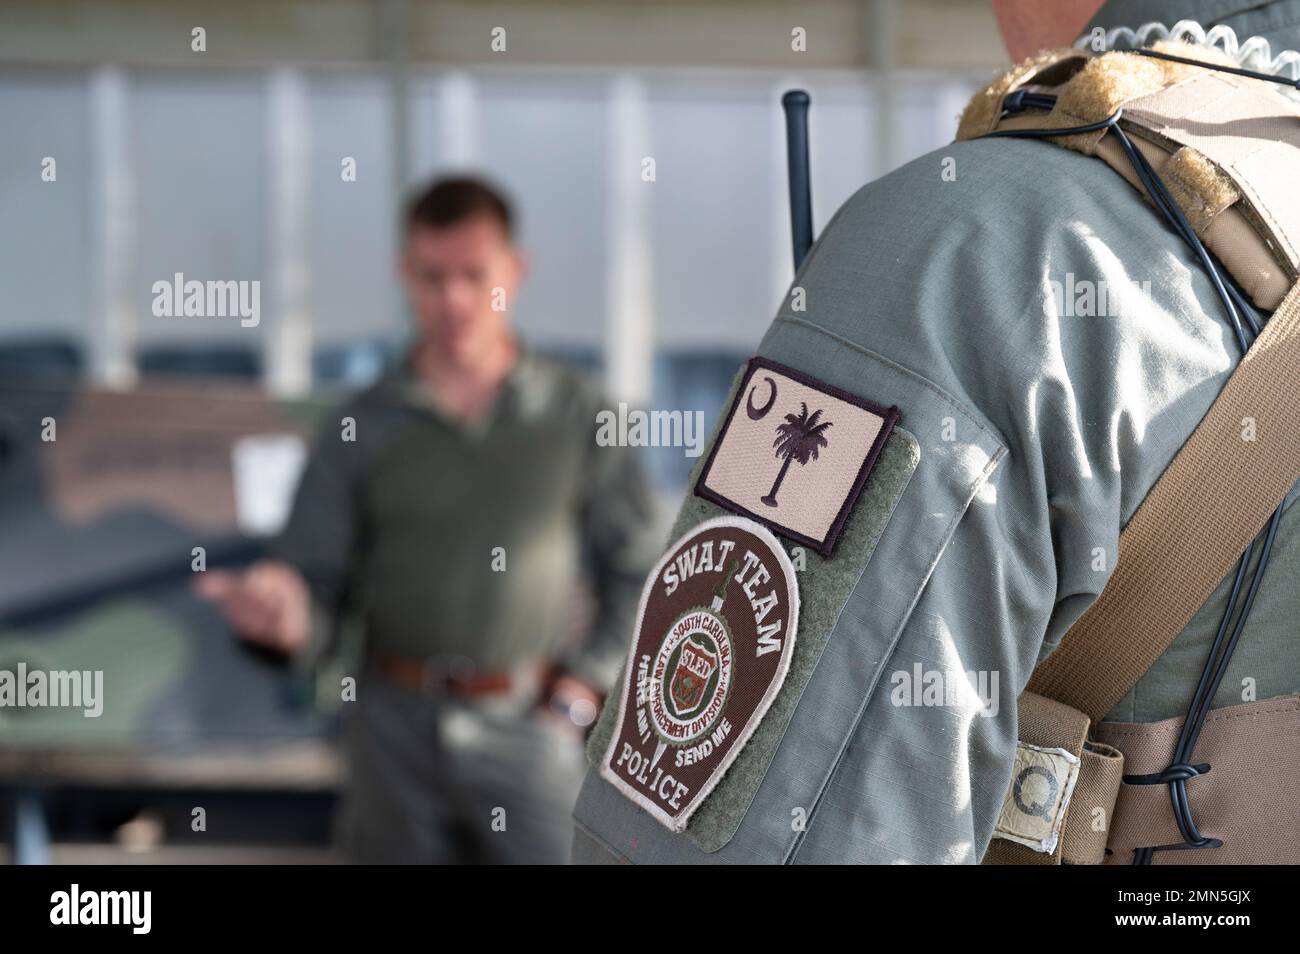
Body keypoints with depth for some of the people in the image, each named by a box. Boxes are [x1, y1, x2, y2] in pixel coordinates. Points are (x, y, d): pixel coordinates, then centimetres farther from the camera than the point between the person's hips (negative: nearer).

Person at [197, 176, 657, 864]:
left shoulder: (574, 414, 2)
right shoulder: (361, 428, 3)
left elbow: (632, 569, 7)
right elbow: (318, 593, 0)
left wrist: (584, 686, -3)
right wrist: (287, 618, -22)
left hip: (527, 727, -1)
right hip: (399, 729, 1)